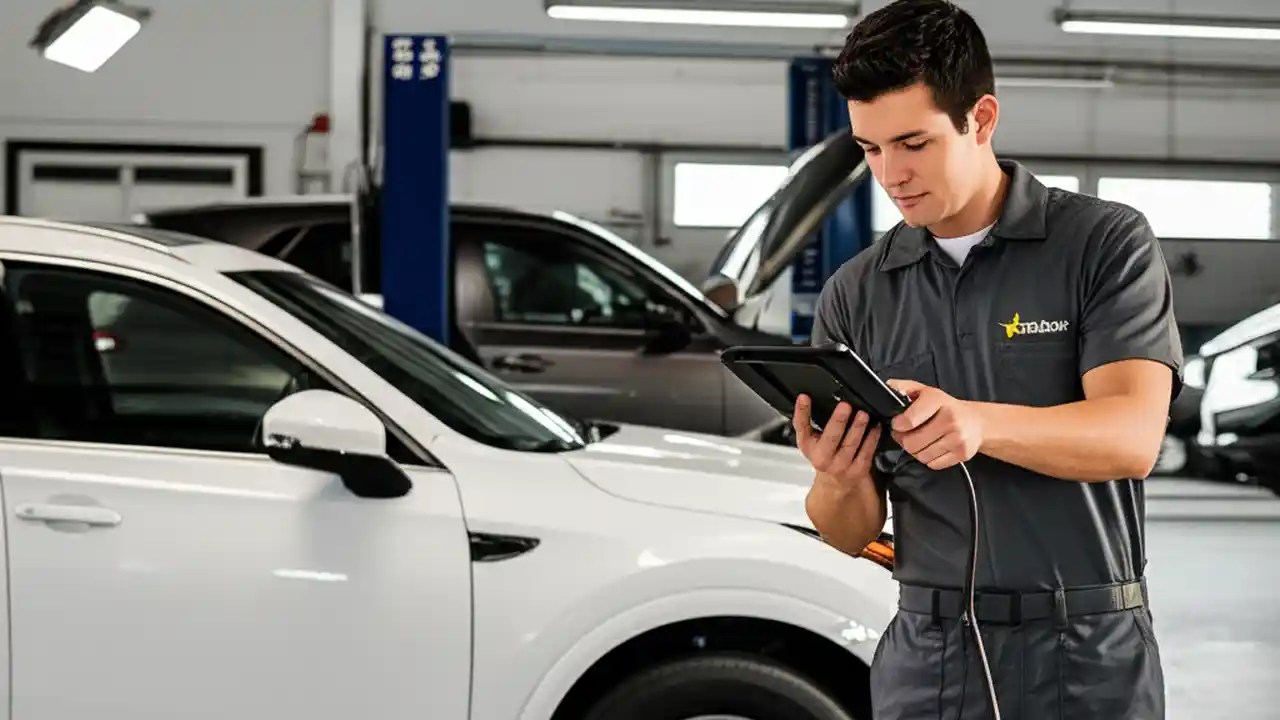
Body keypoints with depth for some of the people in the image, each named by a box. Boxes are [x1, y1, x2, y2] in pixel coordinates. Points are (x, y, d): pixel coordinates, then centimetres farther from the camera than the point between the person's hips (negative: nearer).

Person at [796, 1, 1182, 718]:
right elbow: (854, 532, 6)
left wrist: (978, 423, -33)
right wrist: (837, 483, -17)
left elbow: (1133, 437, -16)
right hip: (924, 657, 3)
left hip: (1088, 658, -3)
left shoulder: (1107, 243, -3)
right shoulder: (855, 295, 6)